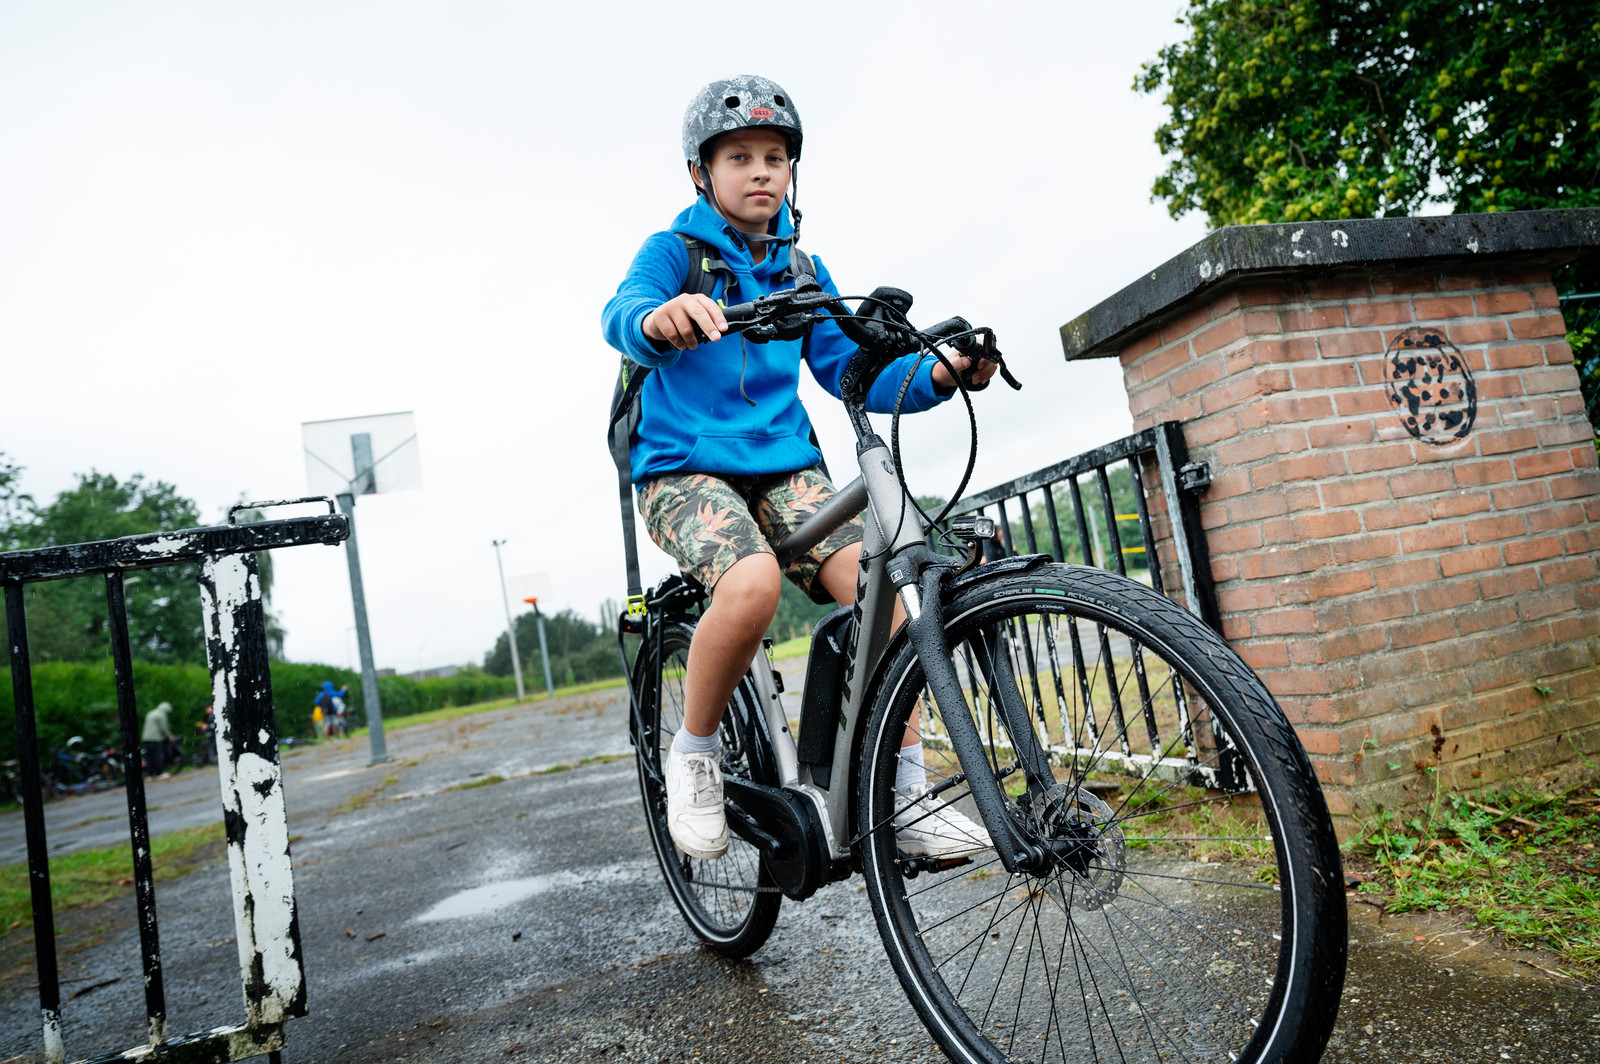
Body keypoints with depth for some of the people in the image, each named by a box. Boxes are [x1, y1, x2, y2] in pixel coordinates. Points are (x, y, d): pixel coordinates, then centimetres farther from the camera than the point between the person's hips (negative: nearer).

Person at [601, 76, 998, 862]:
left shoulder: (801, 269, 15)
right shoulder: (677, 251, 1)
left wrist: (934, 376, -11)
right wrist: (659, 318, -46)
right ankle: (694, 752, -7)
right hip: (684, 467, -4)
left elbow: (849, 370, 9)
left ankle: (907, 799, -12)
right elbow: (620, 315, -20)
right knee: (754, 582, -34)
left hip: (784, 465, 4)